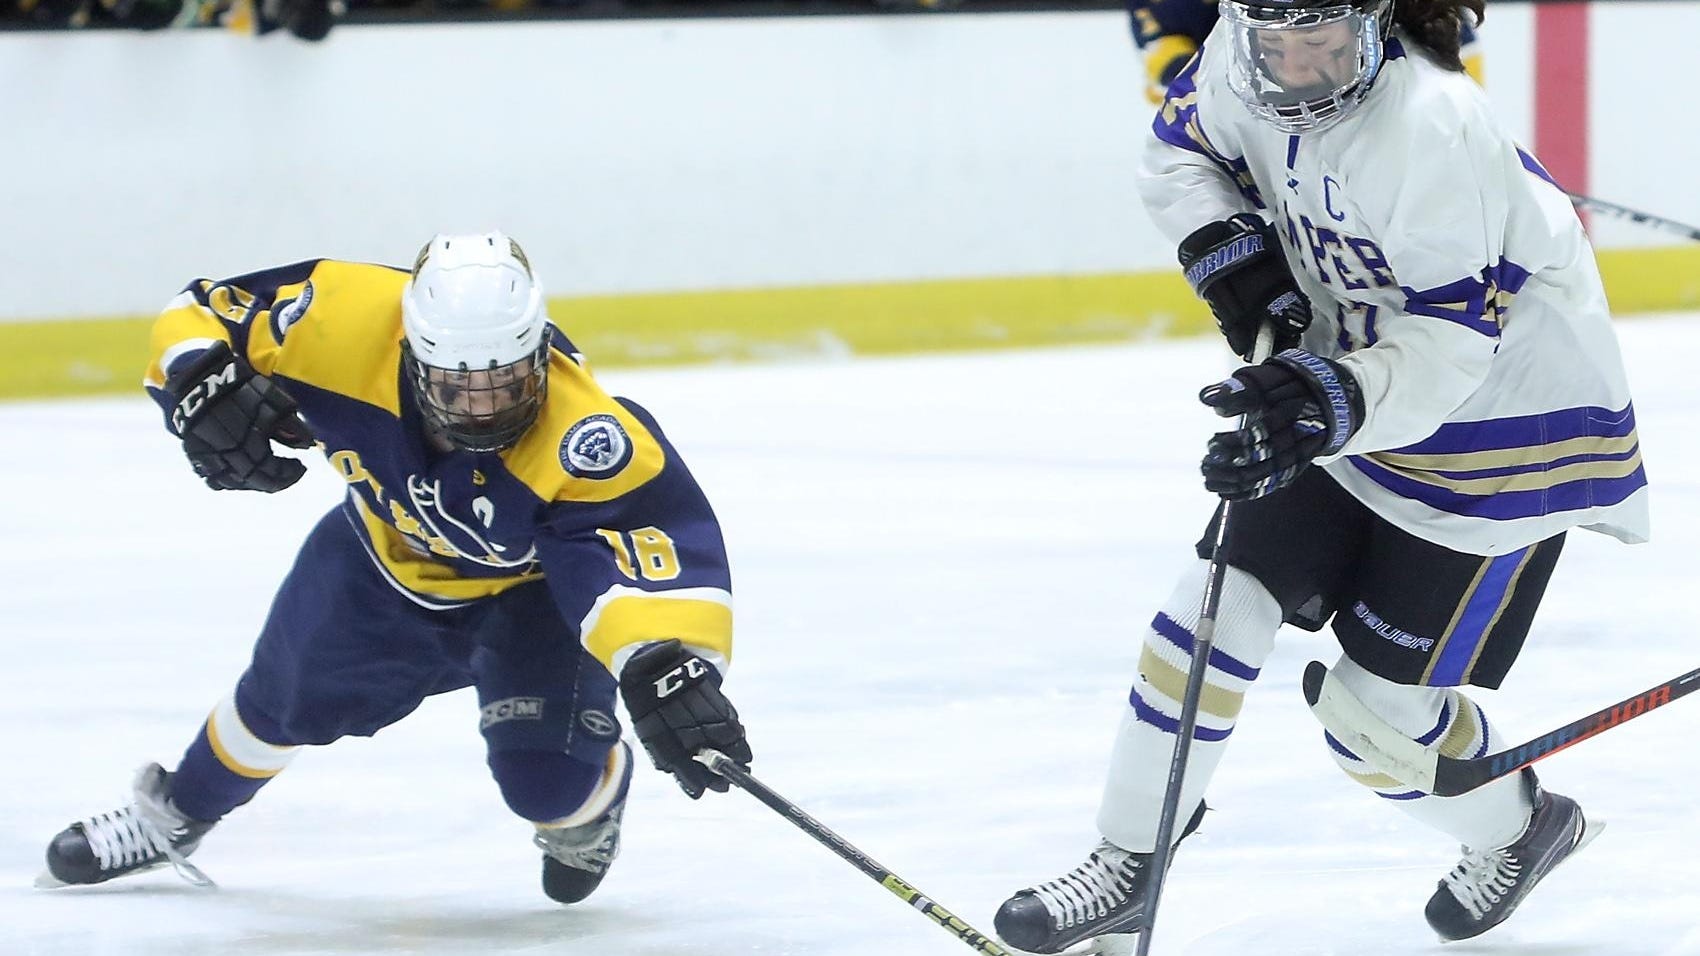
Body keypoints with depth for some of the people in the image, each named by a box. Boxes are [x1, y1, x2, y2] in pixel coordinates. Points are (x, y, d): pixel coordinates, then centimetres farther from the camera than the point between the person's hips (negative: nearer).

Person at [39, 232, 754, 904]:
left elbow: (656, 550, -55)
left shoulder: (585, 439, -45)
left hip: (532, 590, -3)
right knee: (286, 697, 17)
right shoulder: (345, 320, -36)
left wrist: (667, 665, -72)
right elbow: (205, 311, -21)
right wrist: (203, 383, -42)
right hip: (388, 545, 3)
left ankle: (592, 805, 23)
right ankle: (173, 816, 49)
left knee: (546, 778, -17)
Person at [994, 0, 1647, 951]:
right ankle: (1127, 866, 11)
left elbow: (1449, 344, -32)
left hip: (1509, 423, -7)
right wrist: (1228, 247, -8)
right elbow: (1181, 149, 11)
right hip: (1350, 390, 7)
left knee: (1383, 710, -1)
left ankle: (1518, 829, 30)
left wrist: (1335, 403, -47)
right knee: (1220, 609, -2)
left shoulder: (1436, 128, -33)